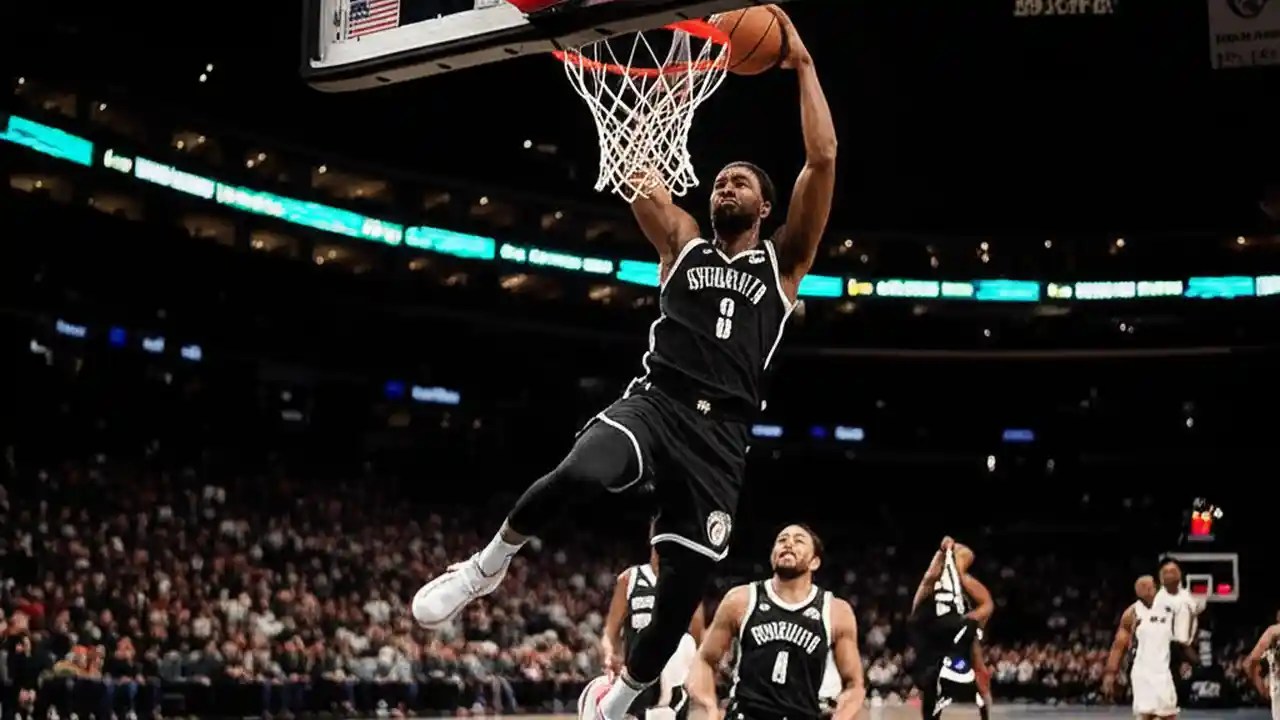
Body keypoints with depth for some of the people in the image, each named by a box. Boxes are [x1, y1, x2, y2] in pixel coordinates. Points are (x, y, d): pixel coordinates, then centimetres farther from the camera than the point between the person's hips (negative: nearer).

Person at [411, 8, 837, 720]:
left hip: (720, 435, 0)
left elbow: (823, 159, 5)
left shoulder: (783, 261, 15)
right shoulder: (684, 244, 20)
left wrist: (802, 64, 6)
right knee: (579, 476, -34)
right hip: (654, 402, 0)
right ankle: (488, 564, -7)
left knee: (684, 590, -2)